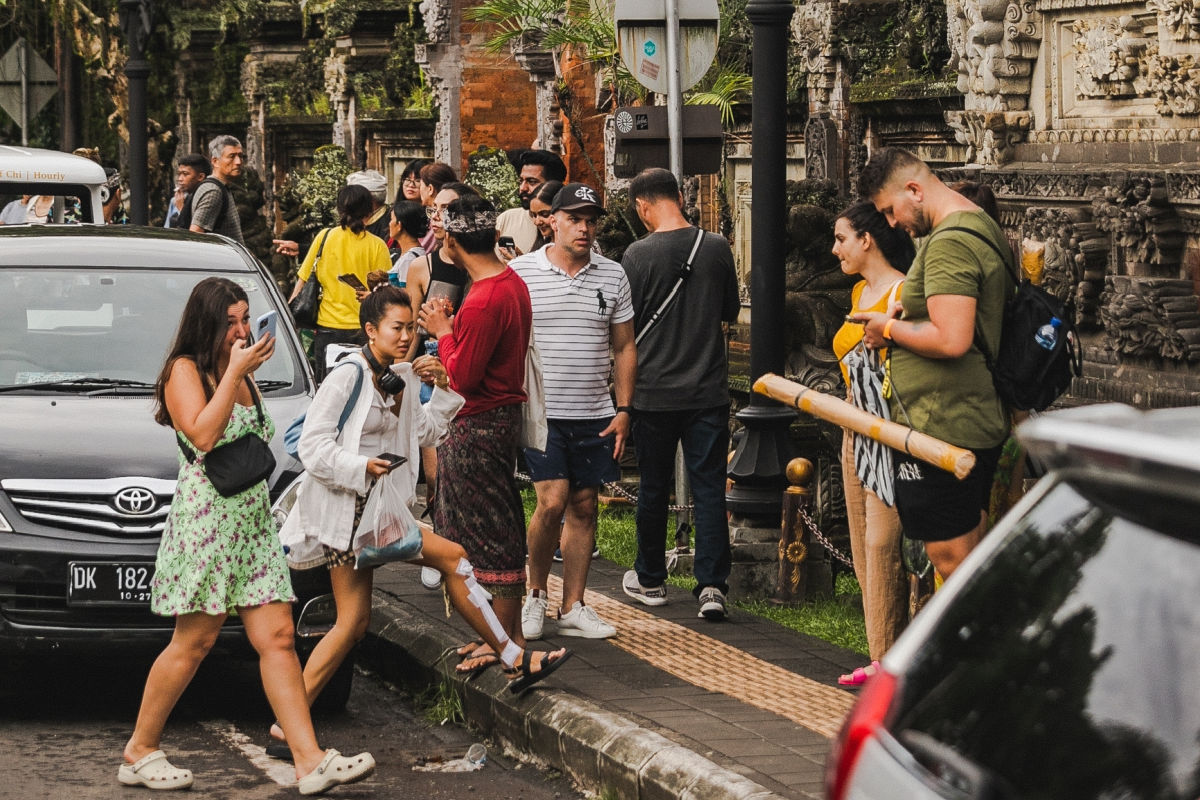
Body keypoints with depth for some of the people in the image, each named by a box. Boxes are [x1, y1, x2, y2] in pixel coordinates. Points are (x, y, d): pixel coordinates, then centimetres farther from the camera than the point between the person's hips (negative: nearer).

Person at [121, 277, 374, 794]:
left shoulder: (243, 376, 20)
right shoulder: (185, 370, -4)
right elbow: (202, 435, -20)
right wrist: (235, 372, -17)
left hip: (253, 517, 8)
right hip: (205, 515, -8)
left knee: (277, 638, -1)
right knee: (193, 642, -3)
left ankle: (311, 761, -7)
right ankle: (139, 753, 9)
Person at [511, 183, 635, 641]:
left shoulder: (612, 276, 8)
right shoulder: (520, 272, -1)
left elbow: (624, 348, 13)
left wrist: (624, 410, 5)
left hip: (595, 416, 3)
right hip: (541, 411, -3)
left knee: (584, 506, 5)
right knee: (552, 501, -13)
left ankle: (573, 608, 12)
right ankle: (535, 593, 8)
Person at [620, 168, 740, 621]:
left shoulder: (639, 255, -12)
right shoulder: (716, 248, -3)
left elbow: (625, 326, -6)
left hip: (655, 391, -2)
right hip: (709, 391, 2)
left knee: (654, 489, 12)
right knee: (709, 487, 3)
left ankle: (650, 580, 24)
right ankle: (712, 584, -6)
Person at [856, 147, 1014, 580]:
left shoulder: (949, 243, -18)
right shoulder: (985, 228, 15)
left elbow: (952, 341, -27)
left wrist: (890, 328, -11)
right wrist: (907, 317, 12)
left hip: (941, 430, -11)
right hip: (980, 424, 11)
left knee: (951, 564, -6)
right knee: (972, 557, 14)